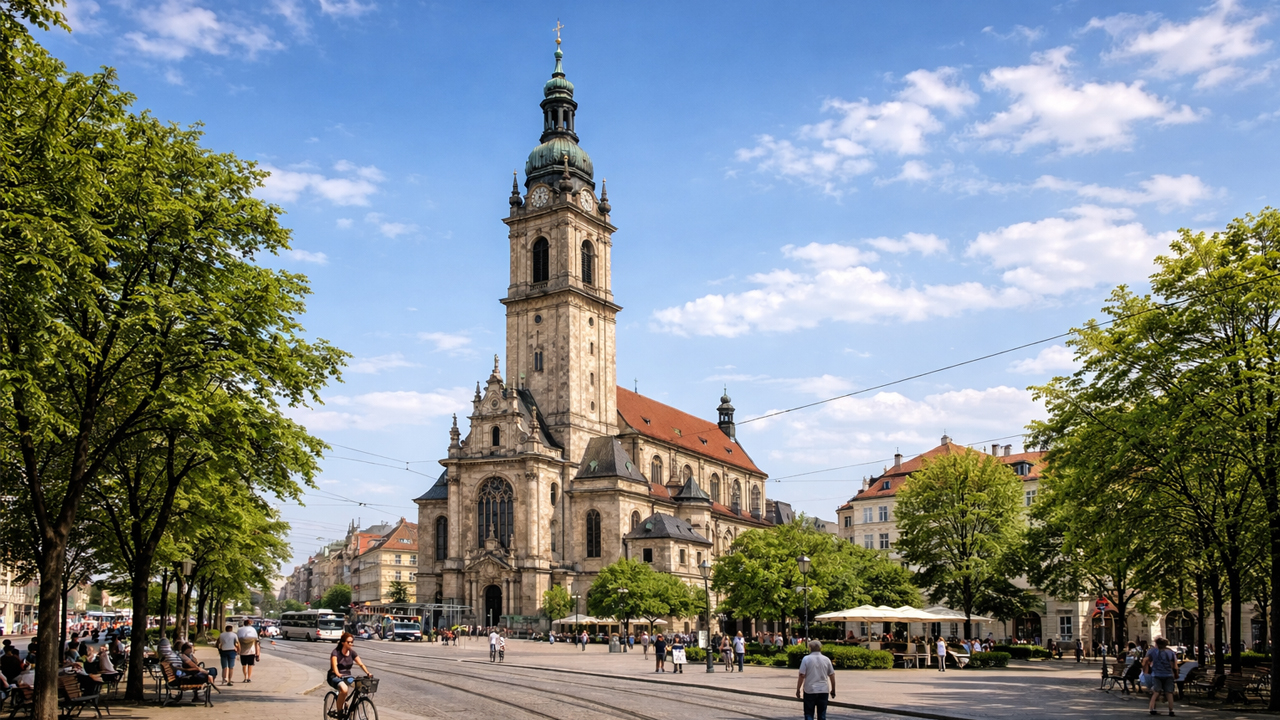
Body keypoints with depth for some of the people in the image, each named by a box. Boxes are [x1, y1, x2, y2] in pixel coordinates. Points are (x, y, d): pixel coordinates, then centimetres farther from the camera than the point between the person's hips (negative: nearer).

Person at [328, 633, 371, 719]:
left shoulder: (352, 653, 3)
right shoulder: (336, 652, -12)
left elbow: (361, 664, -5)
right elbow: (334, 665, -28)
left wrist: (368, 673, -22)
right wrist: (338, 674, -48)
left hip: (347, 676, 5)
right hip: (334, 677, -5)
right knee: (344, 689, -37)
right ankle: (338, 712, -17)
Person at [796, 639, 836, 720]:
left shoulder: (806, 659, -6)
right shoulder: (826, 659, 3)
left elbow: (801, 676, -9)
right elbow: (832, 676, 7)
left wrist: (798, 690, -2)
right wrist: (833, 690, 17)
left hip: (810, 690, -3)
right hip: (823, 690, 3)